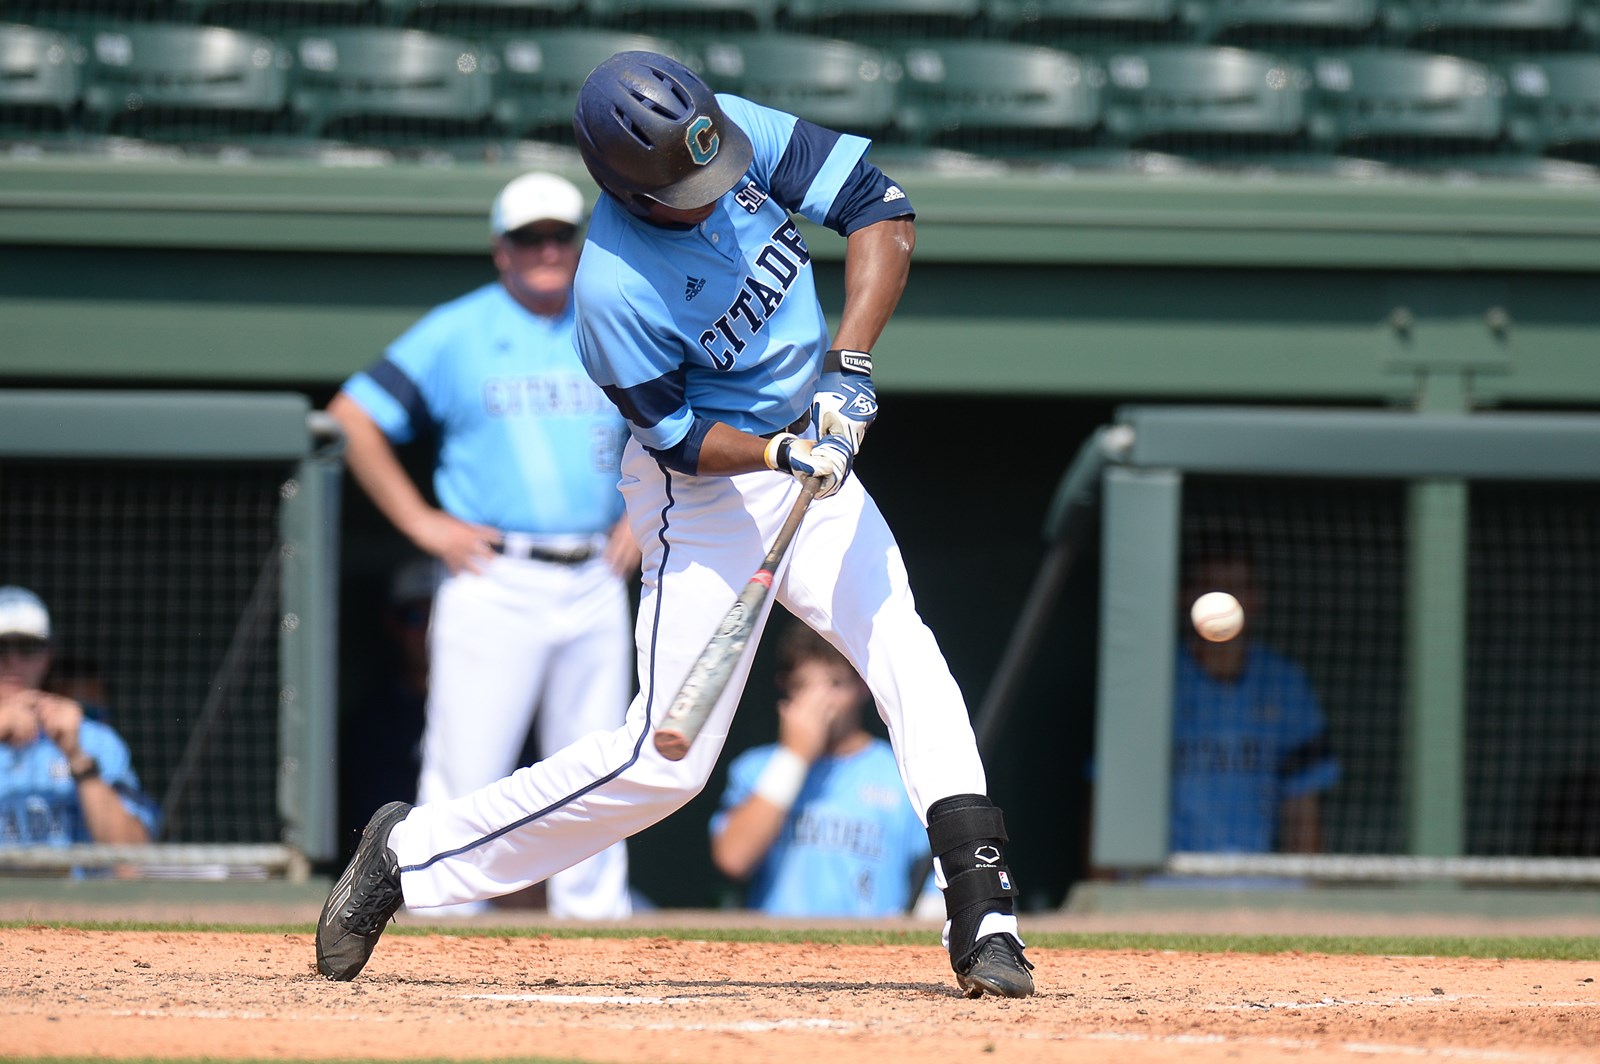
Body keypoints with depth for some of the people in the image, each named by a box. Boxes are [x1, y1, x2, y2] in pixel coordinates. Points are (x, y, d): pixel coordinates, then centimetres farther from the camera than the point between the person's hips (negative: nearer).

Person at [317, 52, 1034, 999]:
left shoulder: (742, 136, -15)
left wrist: (849, 362, -22)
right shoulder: (615, 289, -28)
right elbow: (680, 438, -17)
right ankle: (410, 853, 6)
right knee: (666, 761, -7)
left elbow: (883, 208, -12)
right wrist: (785, 453, -34)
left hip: (809, 460, 6)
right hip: (704, 495, -6)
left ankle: (982, 911, -13)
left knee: (905, 655, -12)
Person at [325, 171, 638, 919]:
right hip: (493, 582, -4)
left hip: (595, 584, 4)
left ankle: (593, 914, 13)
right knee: (464, 773, -8)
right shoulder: (456, 333, 1)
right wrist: (422, 522, -5)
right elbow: (353, 417, 0)